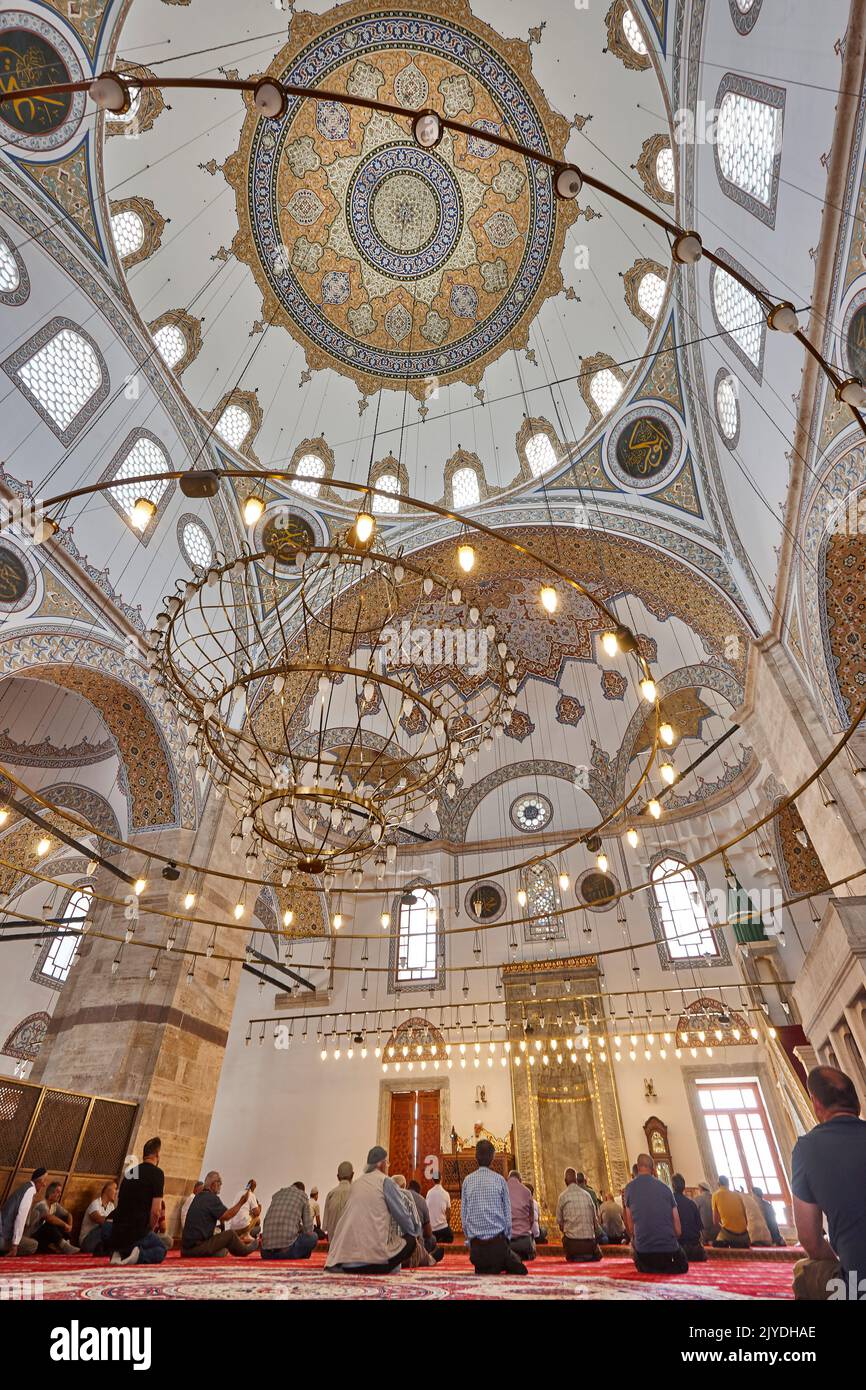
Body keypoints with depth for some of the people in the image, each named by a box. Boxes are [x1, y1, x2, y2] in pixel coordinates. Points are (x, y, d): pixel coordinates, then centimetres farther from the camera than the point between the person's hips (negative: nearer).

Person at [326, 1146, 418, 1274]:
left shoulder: (357, 1182, 17)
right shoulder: (386, 1182, -2)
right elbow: (401, 1213, 3)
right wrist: (412, 1233, 23)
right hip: (374, 1248, -8)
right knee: (410, 1241, 9)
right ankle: (375, 1267, -7)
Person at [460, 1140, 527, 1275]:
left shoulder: (467, 1180, 2)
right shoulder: (499, 1179, -3)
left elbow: (463, 1215, 5)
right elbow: (507, 1214, 2)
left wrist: (470, 1240, 15)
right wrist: (507, 1239, 14)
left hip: (476, 1244, 2)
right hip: (498, 1241, -2)